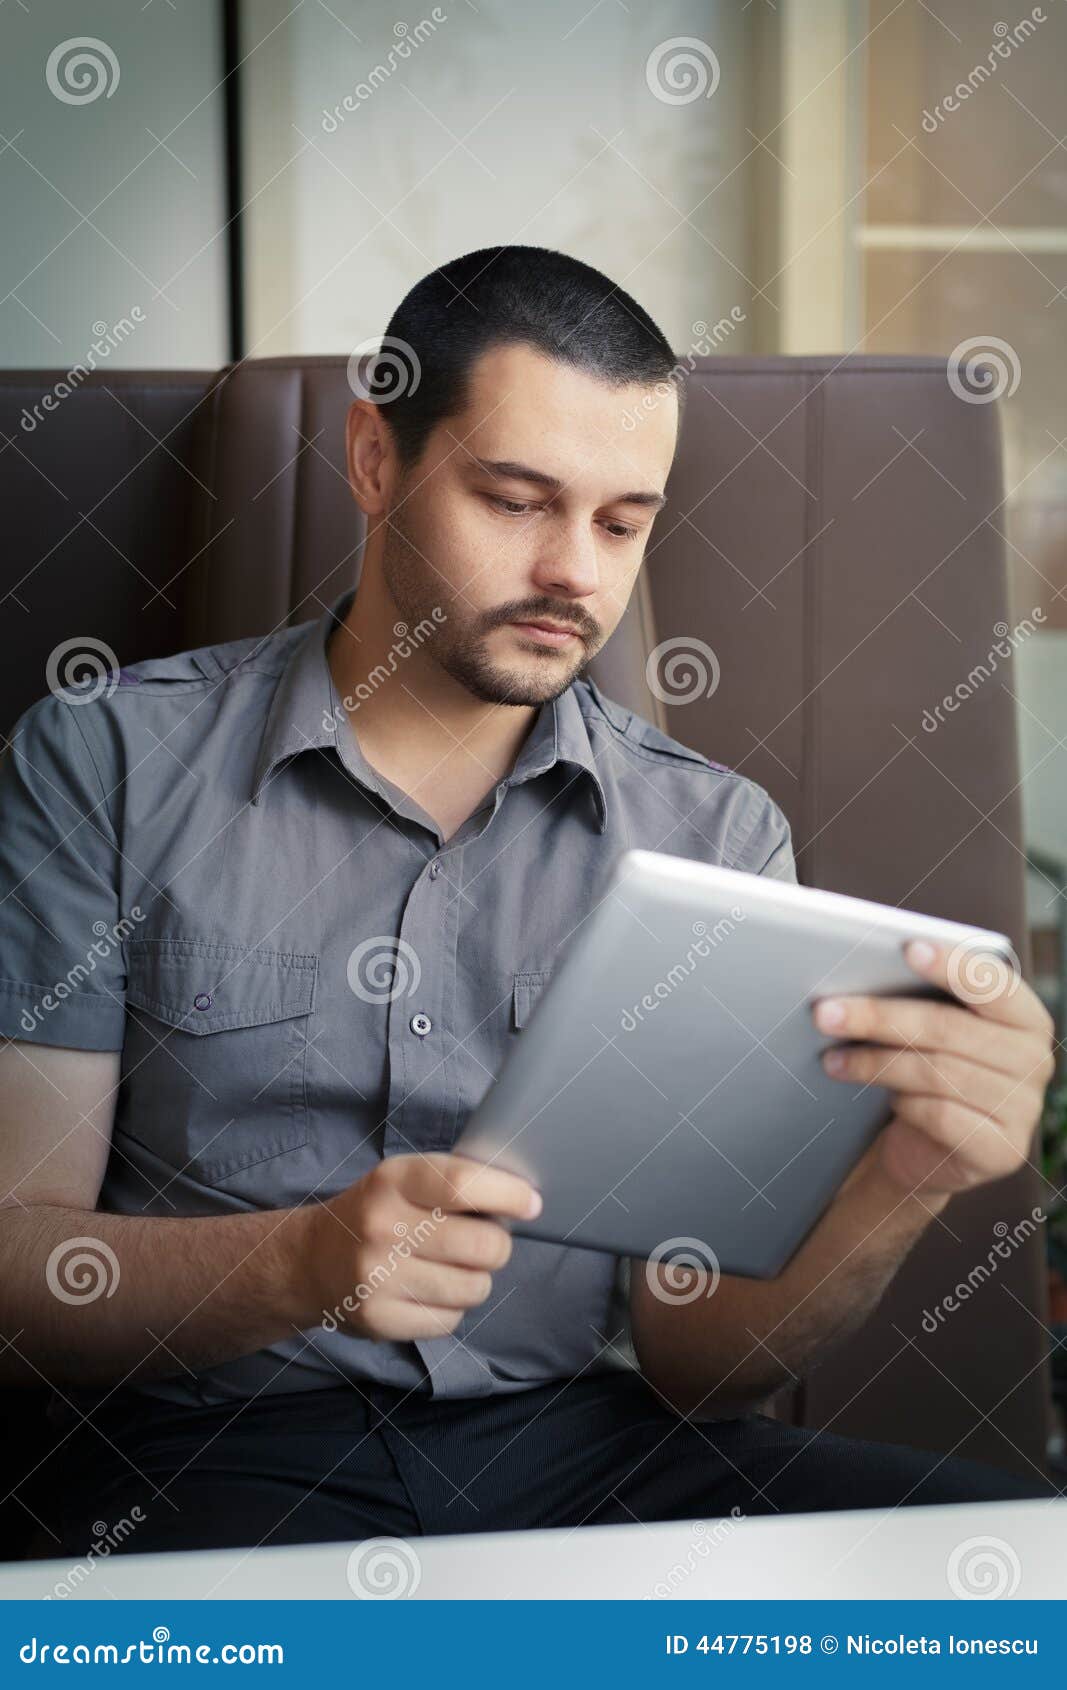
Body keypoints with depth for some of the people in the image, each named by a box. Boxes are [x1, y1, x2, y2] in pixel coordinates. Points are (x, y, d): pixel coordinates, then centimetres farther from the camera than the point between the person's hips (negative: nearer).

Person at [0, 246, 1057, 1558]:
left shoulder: (716, 834, 8)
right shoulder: (107, 762, 2)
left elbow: (689, 1350, 3)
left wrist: (895, 1188, -18)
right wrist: (308, 1263, -23)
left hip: (576, 1440, 4)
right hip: (224, 1454, -4)